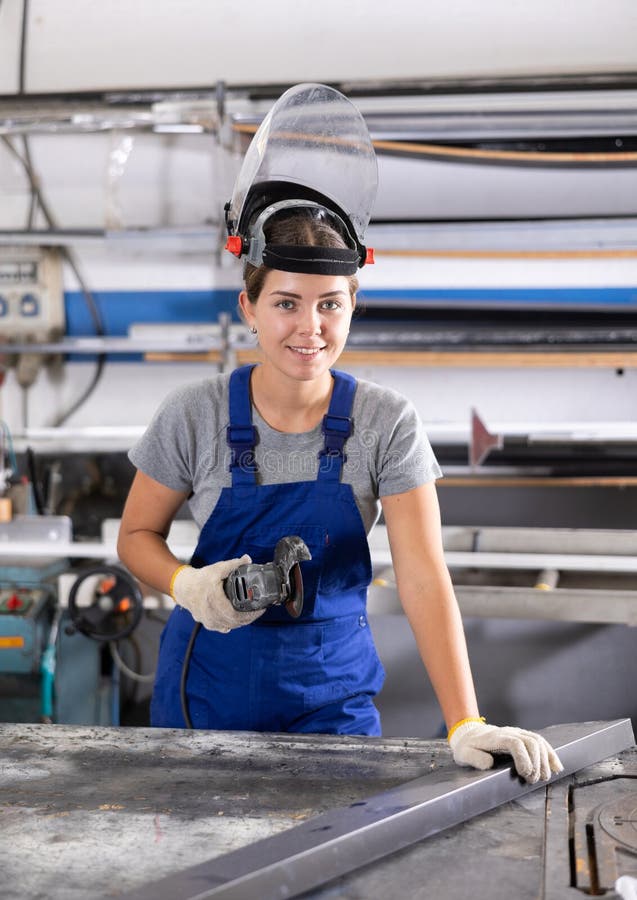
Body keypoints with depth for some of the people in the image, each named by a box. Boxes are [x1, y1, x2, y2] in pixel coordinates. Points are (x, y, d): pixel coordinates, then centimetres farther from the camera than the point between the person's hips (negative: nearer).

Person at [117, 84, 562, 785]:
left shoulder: (387, 424, -11)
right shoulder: (195, 416, -10)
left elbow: (423, 577, -17)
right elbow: (137, 534, 3)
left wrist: (465, 726, -27)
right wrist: (187, 585, -20)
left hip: (331, 687, 0)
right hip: (209, 683, 0)